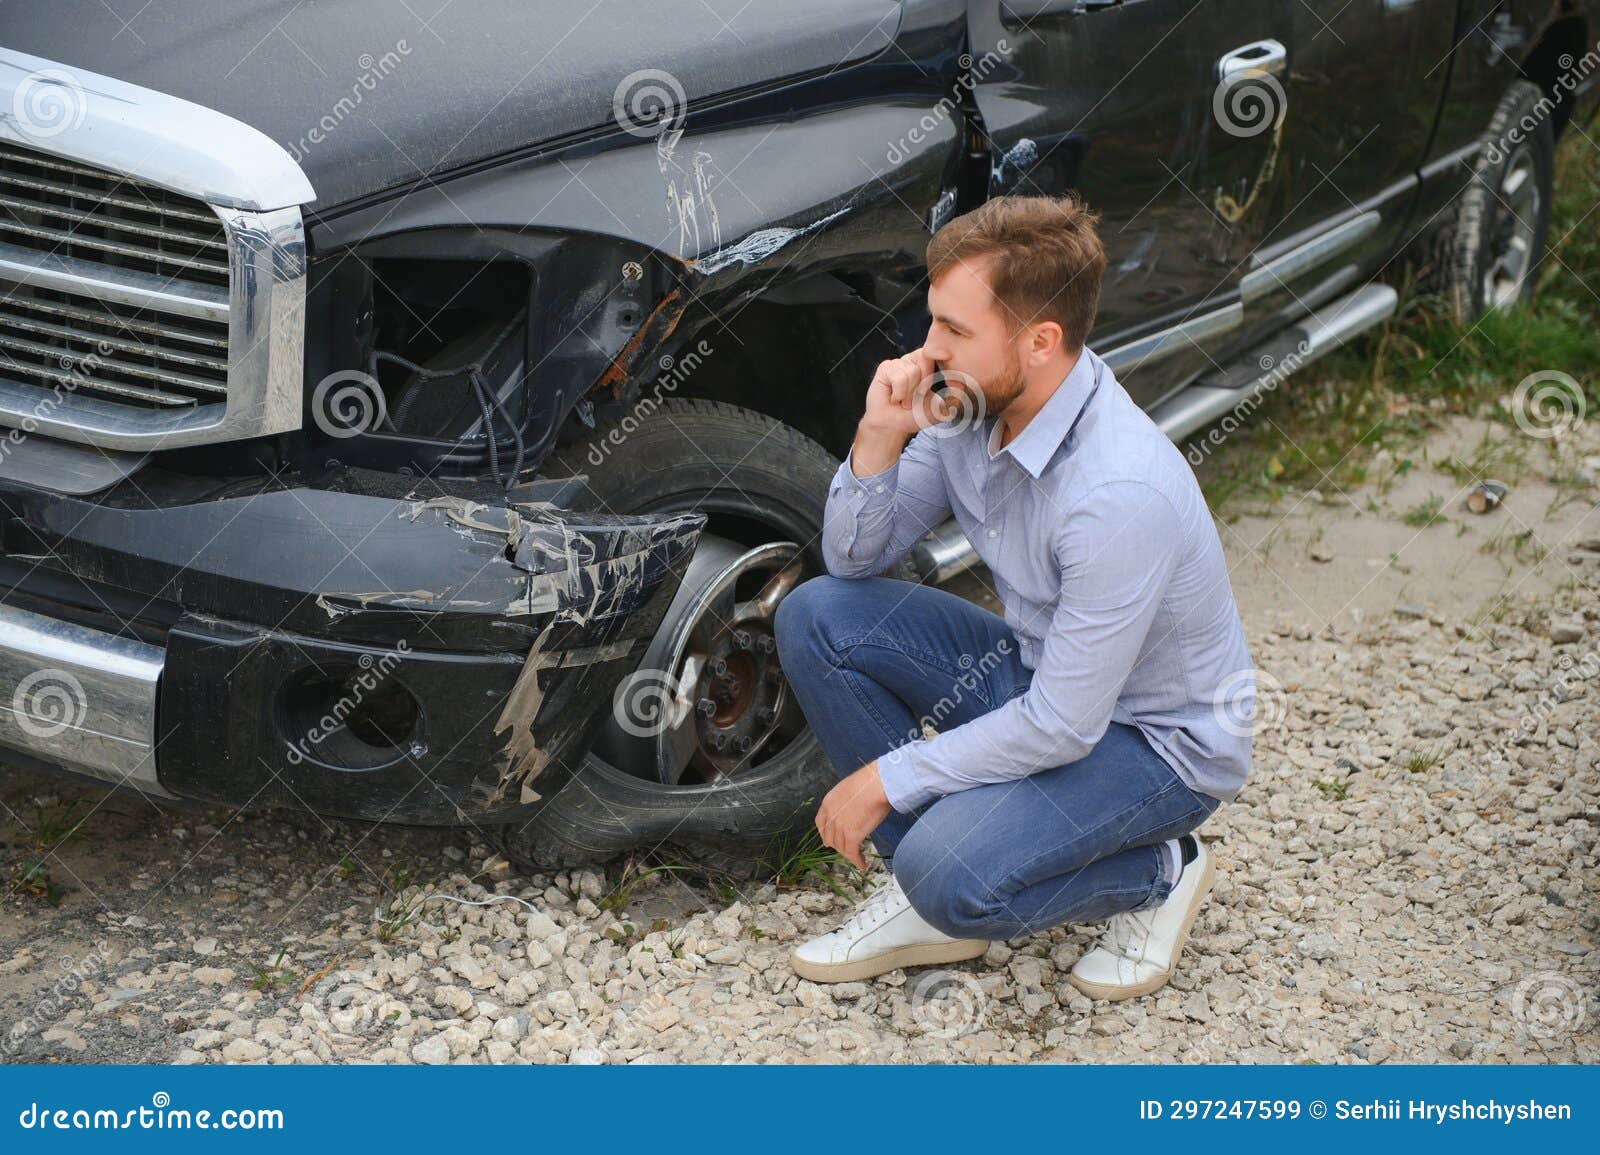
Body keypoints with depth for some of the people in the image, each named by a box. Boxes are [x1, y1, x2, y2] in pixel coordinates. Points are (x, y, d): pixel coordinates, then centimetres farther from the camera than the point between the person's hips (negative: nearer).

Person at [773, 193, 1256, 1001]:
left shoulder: (1121, 492, -34)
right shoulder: (968, 407, -10)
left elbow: (1063, 727, -29)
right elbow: (853, 561, 0)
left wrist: (887, 777, -20)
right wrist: (879, 441, -20)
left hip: (1158, 742, -8)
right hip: (1041, 674, 8)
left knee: (954, 877, -30)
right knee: (815, 616, -9)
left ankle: (1155, 873, 2)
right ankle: (930, 898, 2)